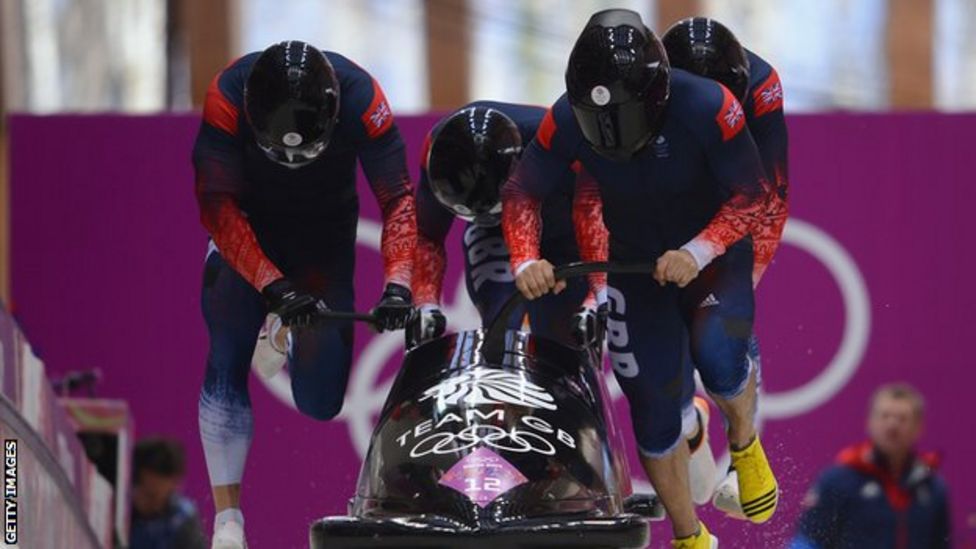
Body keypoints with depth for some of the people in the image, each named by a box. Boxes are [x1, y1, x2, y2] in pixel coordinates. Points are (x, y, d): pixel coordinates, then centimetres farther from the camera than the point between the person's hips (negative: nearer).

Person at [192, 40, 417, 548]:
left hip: (326, 236, 1)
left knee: (321, 401, -3)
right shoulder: (228, 96, -32)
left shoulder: (360, 98, -29)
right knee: (227, 358, -21)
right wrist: (273, 287, -39)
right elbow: (216, 205, -30)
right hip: (246, 235, -1)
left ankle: (302, 349, 33)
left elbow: (398, 197, -21)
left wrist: (398, 285, -33)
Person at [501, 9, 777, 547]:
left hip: (713, 255, -2)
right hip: (633, 264, 3)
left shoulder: (707, 107, -31)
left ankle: (744, 442, 7)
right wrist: (526, 262, -26)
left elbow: (750, 195, -21)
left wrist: (698, 251, -35)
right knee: (654, 407, 1)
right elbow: (522, 194, -9)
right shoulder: (567, 120, -23)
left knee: (718, 360, -28)